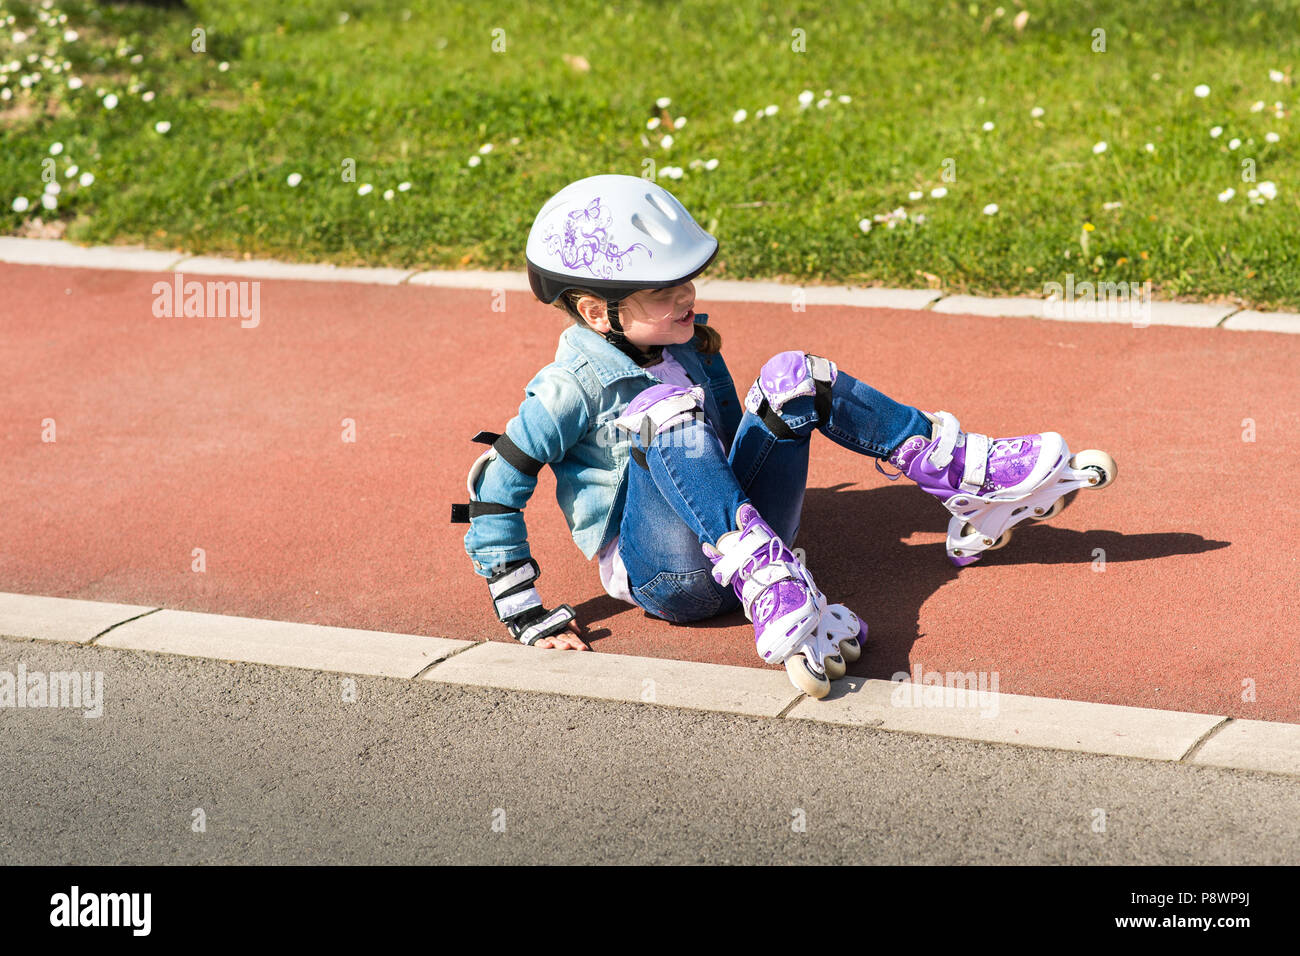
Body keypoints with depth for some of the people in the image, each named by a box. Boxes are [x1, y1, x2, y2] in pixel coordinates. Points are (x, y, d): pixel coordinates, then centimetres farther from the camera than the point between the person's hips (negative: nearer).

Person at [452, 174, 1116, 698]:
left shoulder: (683, 345, 10)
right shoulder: (572, 388, -13)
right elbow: (493, 494, -13)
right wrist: (526, 616, -15)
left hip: (735, 538, 7)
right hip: (662, 574, -7)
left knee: (792, 378, -4)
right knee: (664, 409, -32)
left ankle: (978, 478, -4)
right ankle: (777, 604, -48)